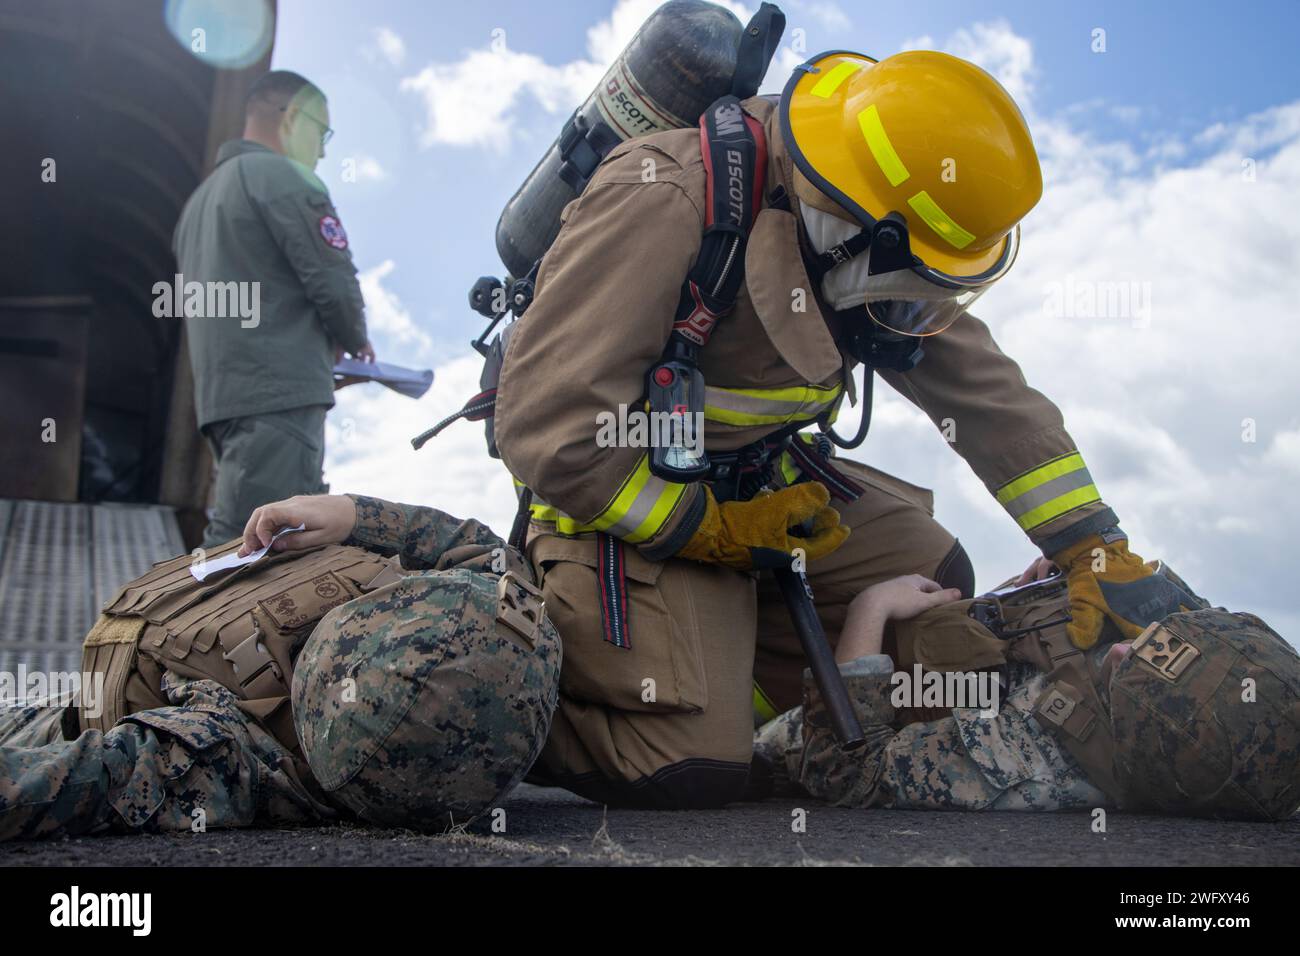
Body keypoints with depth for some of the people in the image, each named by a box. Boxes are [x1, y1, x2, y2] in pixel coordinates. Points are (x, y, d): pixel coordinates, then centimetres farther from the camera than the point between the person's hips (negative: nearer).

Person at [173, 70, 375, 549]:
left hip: (220, 396, 10)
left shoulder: (203, 196, 26)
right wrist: (355, 341, 10)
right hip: (280, 394, -9)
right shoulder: (283, 176, -3)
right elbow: (334, 281, -12)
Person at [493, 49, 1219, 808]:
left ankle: (715, 698, 1)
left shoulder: (860, 251, -6)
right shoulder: (658, 205, -29)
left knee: (931, 579, 0)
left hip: (762, 476, 8)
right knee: (694, 772, -18)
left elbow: (988, 394, 1)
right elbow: (545, 428, -29)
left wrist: (1097, 549, -3)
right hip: (622, 494, -7)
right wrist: (710, 529, -19)